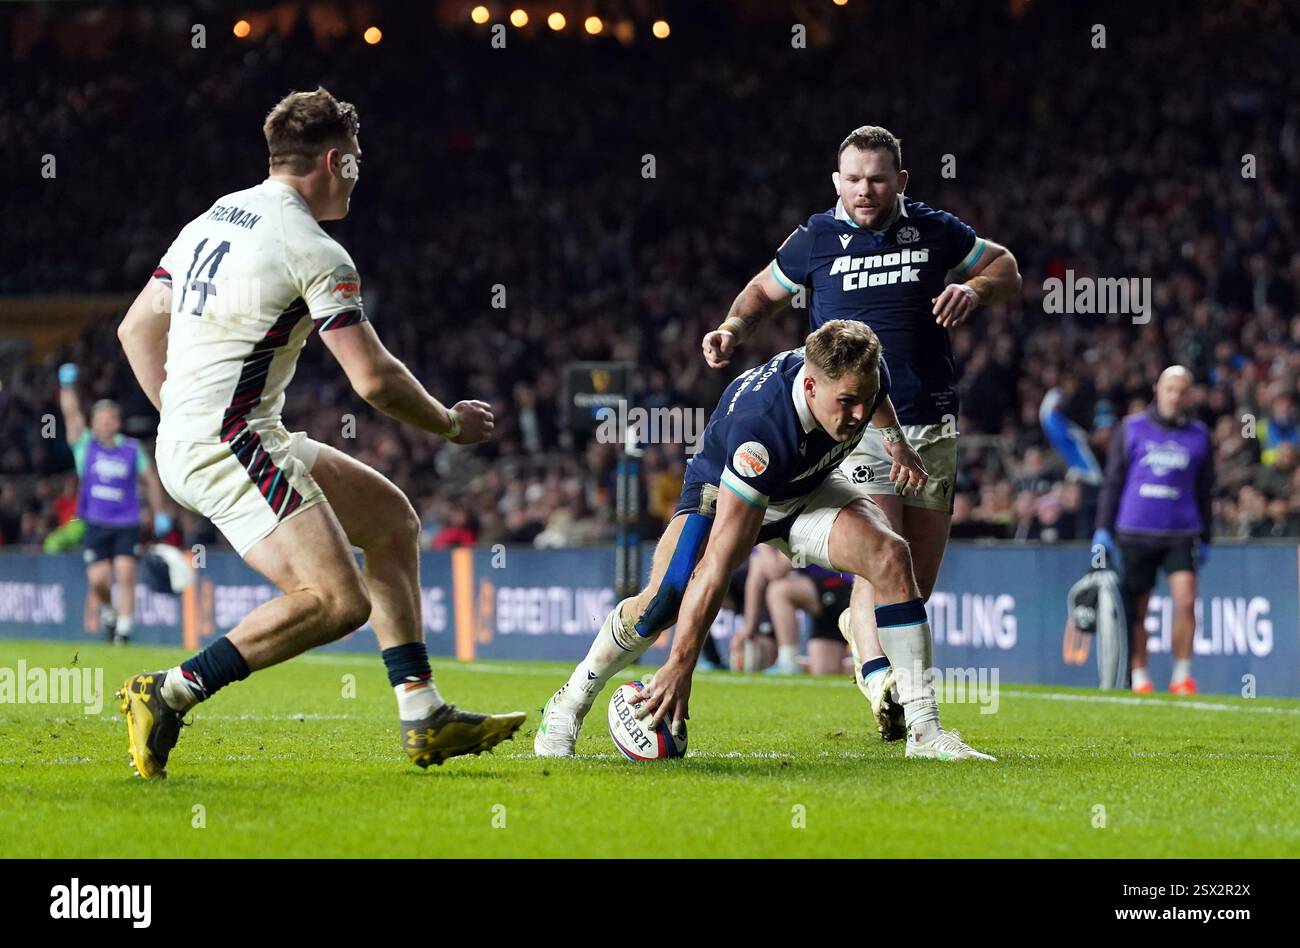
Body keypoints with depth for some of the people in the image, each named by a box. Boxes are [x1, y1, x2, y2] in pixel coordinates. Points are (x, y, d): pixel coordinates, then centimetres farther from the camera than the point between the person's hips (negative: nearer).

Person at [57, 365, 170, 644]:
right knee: (98, 579, -7)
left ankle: (124, 629, -9)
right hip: (95, 524, 0)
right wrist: (67, 385, -19)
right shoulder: (85, 445, 2)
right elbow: (71, 413, -8)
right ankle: (107, 611, 24)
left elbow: (150, 480, 14)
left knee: (125, 576, -12)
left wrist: (160, 513, 12)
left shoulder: (133, 449, 4)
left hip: (127, 524, 0)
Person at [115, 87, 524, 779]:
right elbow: (373, 378, -13)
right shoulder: (314, 252, -12)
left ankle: (425, 719, 12)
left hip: (185, 438, 10)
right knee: (338, 601, -19)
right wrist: (451, 424, 3)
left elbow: (136, 327, 20)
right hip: (229, 448, -10)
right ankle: (171, 693, -17)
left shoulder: (214, 220, 15)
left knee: (391, 518, 15)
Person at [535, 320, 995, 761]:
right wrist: (680, 666, -45)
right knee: (664, 598, -24)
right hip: (722, 488, -4)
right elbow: (719, 559, -45)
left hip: (809, 488, 5)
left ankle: (924, 731, -17)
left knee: (891, 556, -21)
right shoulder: (761, 426, -44)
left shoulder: (864, 373, -27)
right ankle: (569, 705, 3)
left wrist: (896, 442, 10)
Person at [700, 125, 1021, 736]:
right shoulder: (816, 239, 3)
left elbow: (1007, 270, 17)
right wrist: (732, 329, 1)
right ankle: (883, 687, -27)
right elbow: (765, 290, 20)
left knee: (921, 577, 8)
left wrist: (974, 288, -4)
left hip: (932, 424, 3)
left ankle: (861, 626, 39)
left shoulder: (935, 232, 5)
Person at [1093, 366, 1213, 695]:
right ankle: (1138, 676, 12)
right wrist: (1103, 529, 3)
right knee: (1136, 611, 3)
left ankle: (1182, 675, -6)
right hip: (1135, 532, 0)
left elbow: (1205, 491, 16)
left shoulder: (1199, 435, 9)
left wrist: (1205, 540, 15)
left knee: (1186, 601, -14)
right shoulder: (1131, 429, 6)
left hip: (1182, 535, 0)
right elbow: (1112, 482, 8)